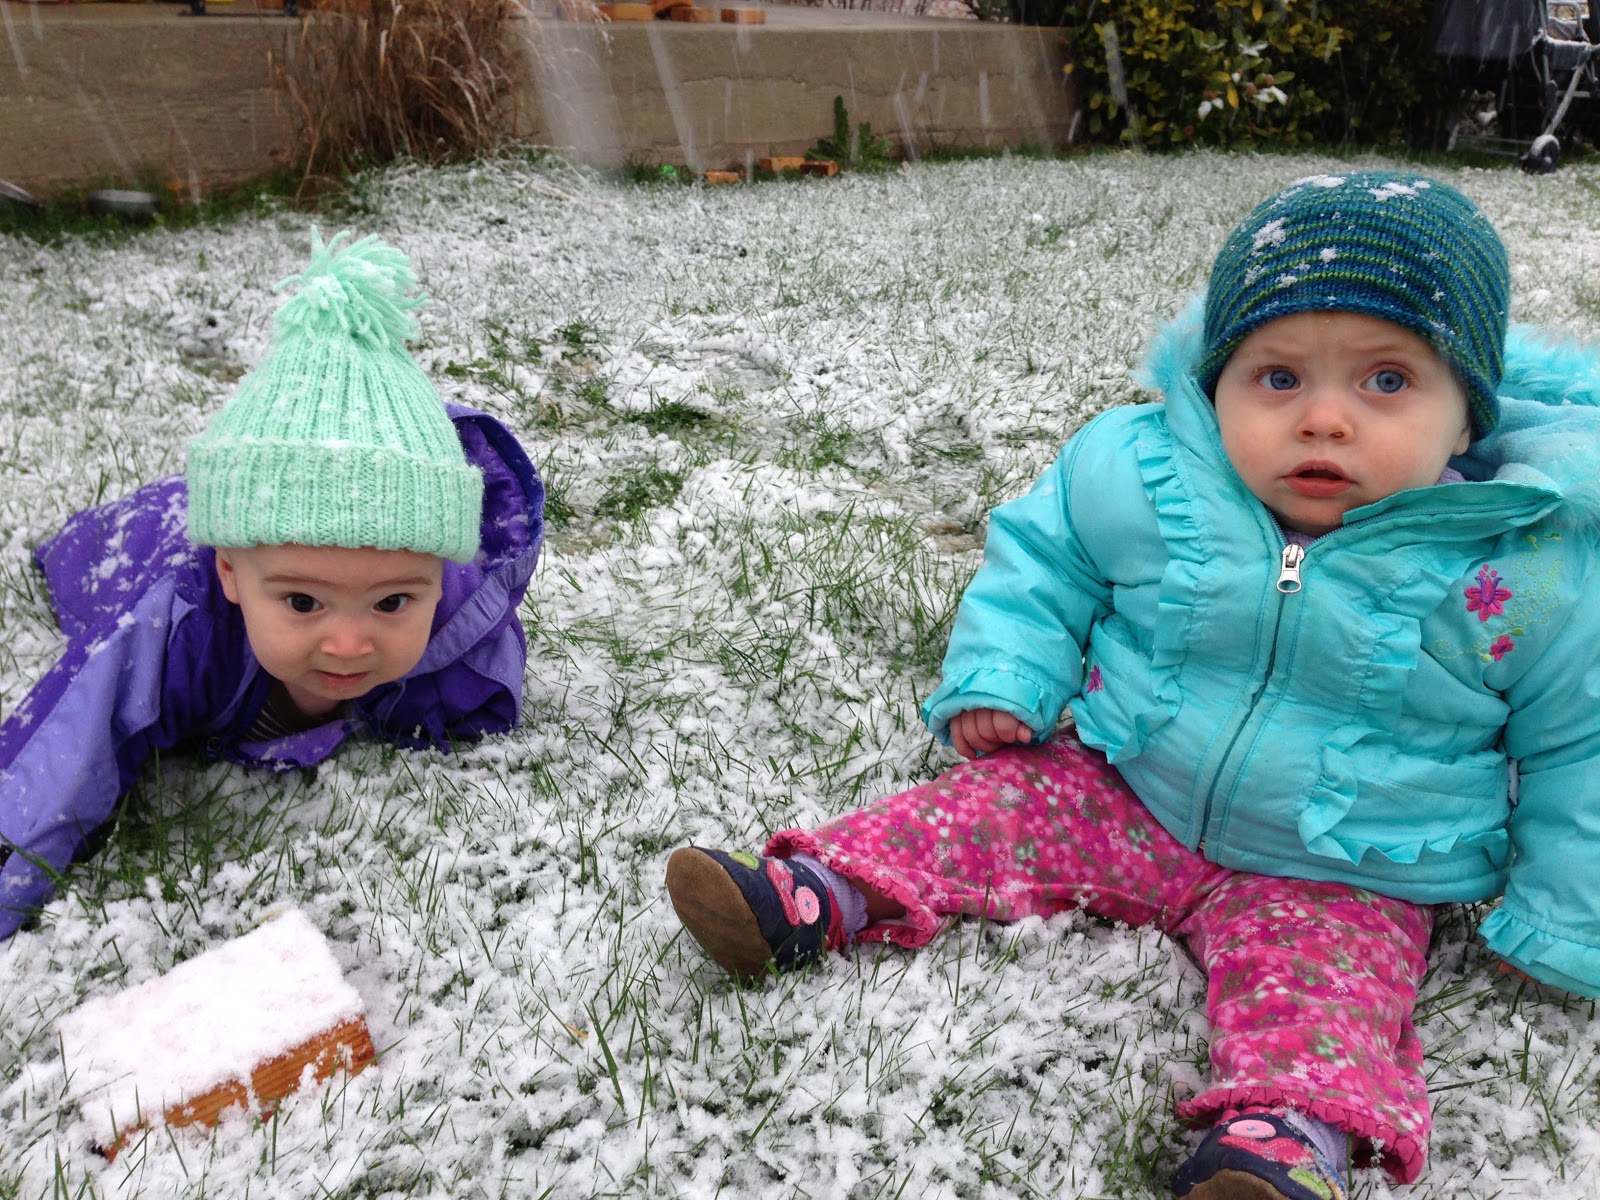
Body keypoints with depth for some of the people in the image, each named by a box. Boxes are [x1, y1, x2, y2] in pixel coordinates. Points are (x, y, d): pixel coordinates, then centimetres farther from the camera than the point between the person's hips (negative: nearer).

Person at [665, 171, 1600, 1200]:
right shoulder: (1138, 474, -15)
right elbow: (1042, 555, 3)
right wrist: (1002, 675, -8)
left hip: (1336, 878, -1)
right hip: (1124, 791, 2)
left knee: (1316, 969, -27)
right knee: (995, 805, -6)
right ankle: (821, 894, -2)